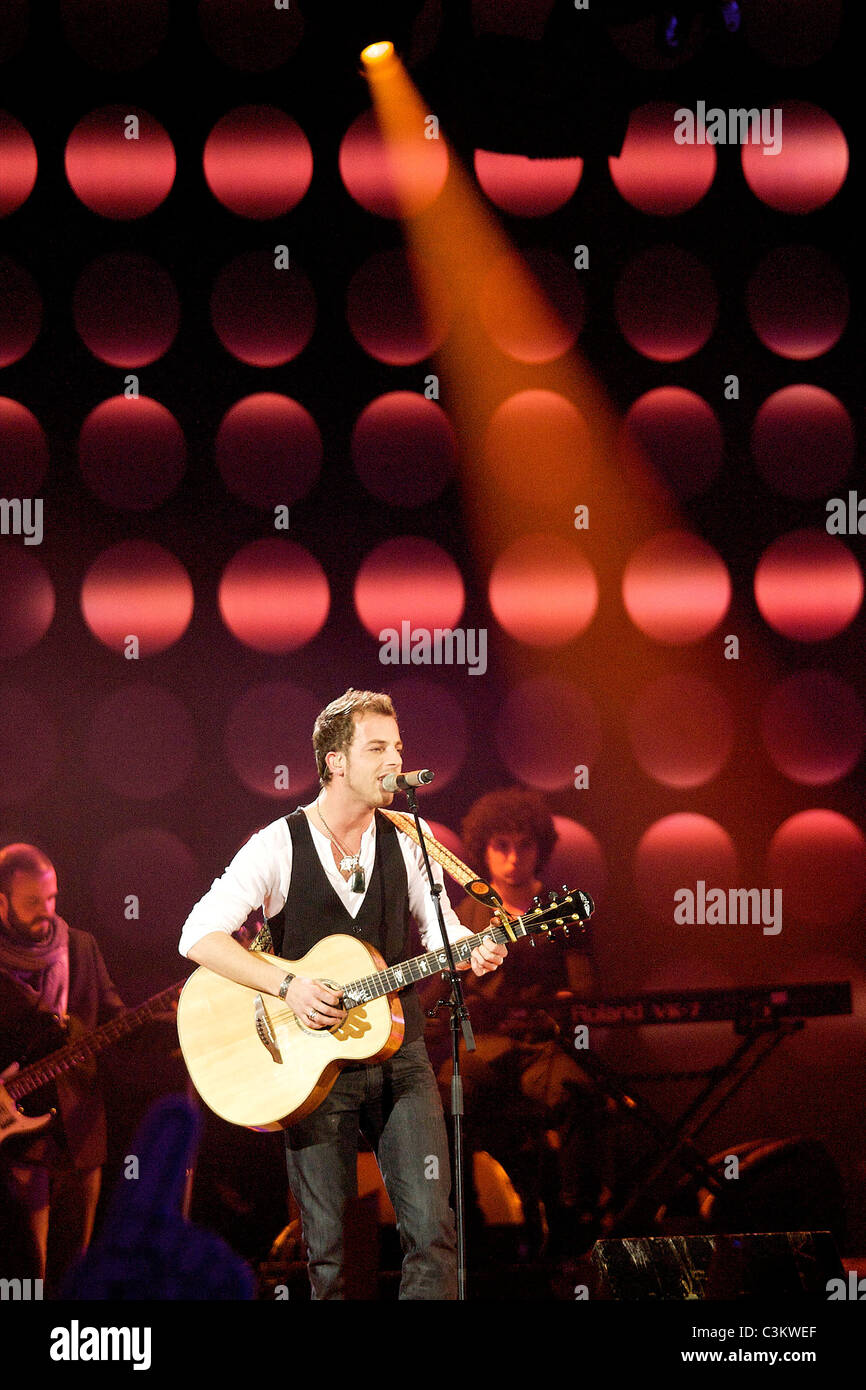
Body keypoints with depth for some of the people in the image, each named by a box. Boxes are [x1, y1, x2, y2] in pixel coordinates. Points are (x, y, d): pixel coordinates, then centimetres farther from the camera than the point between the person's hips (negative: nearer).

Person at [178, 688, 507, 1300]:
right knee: (327, 1245, 2)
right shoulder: (277, 846, -6)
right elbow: (199, 935, -12)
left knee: (432, 1226, -7)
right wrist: (288, 986, -22)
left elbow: (438, 926, 11)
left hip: (400, 1058, 3)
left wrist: (474, 952, -13)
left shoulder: (407, 842, 5)